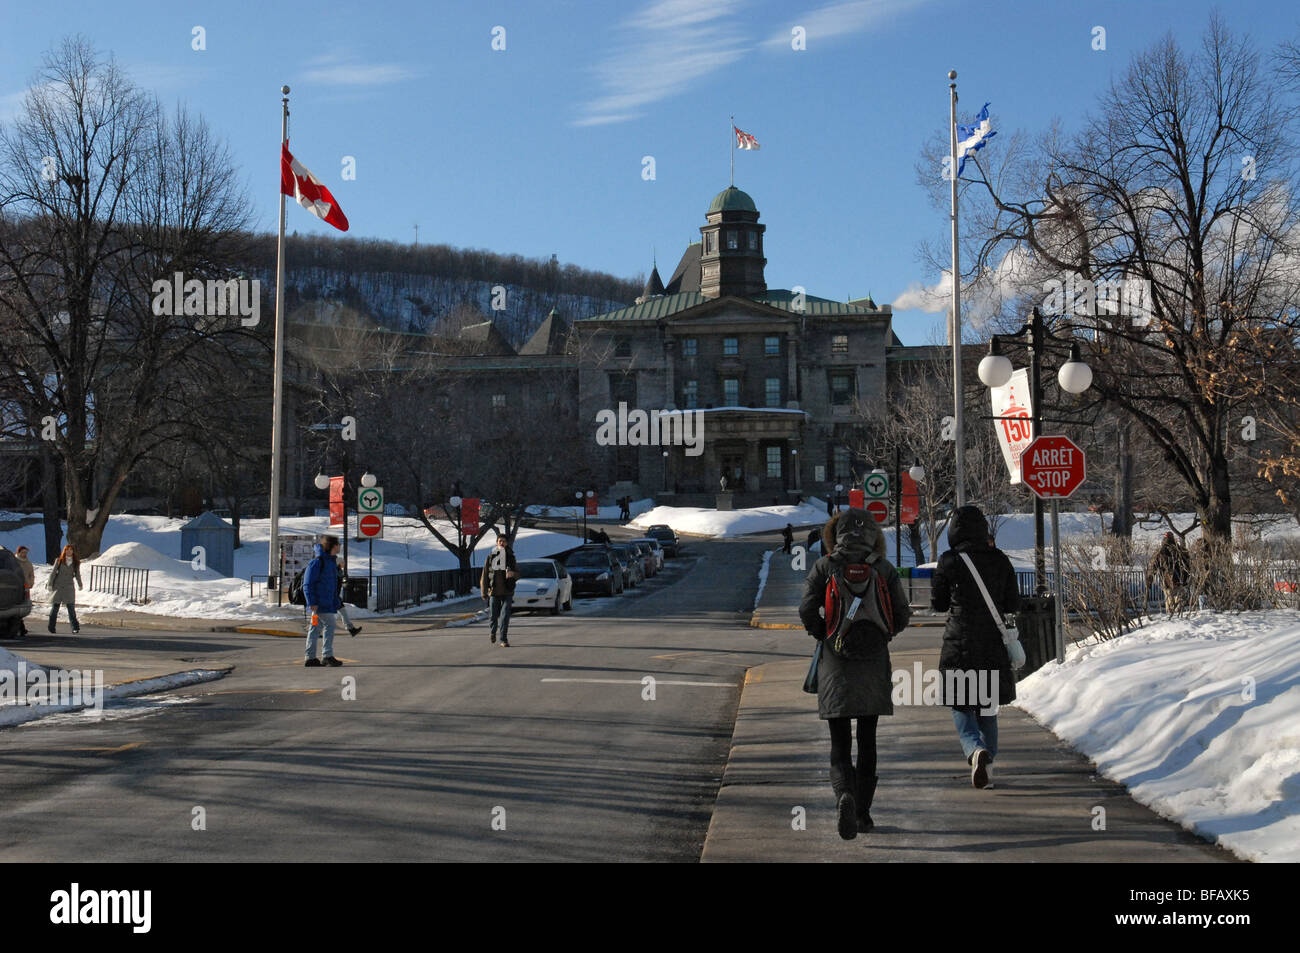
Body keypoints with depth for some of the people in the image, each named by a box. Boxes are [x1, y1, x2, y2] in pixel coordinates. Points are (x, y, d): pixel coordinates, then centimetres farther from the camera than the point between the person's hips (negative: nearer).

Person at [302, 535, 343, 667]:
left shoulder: (331, 561, 16)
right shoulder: (317, 562, -13)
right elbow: (308, 584, -16)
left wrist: (336, 600, 25)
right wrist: (312, 602, -21)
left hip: (328, 602, 9)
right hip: (319, 603, -9)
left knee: (315, 629, 10)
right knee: (329, 625, -11)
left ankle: (310, 658, 14)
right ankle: (328, 655, -8)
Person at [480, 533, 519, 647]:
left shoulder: (511, 557, 6)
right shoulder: (490, 558, 3)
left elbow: (518, 575, 8)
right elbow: (484, 577, 3)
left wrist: (513, 574, -18)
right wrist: (484, 593, -3)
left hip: (507, 592, 0)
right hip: (494, 592, 0)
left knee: (505, 616, -9)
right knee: (493, 617, 4)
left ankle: (504, 640, -4)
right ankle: (493, 632, 35)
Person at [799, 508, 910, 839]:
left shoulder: (825, 566, -1)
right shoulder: (883, 568, 2)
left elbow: (807, 610, -8)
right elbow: (902, 614, -1)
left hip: (836, 664, -1)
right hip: (874, 664, 1)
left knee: (840, 742, 3)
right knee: (868, 740, 13)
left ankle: (844, 794, -24)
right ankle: (863, 812, 15)